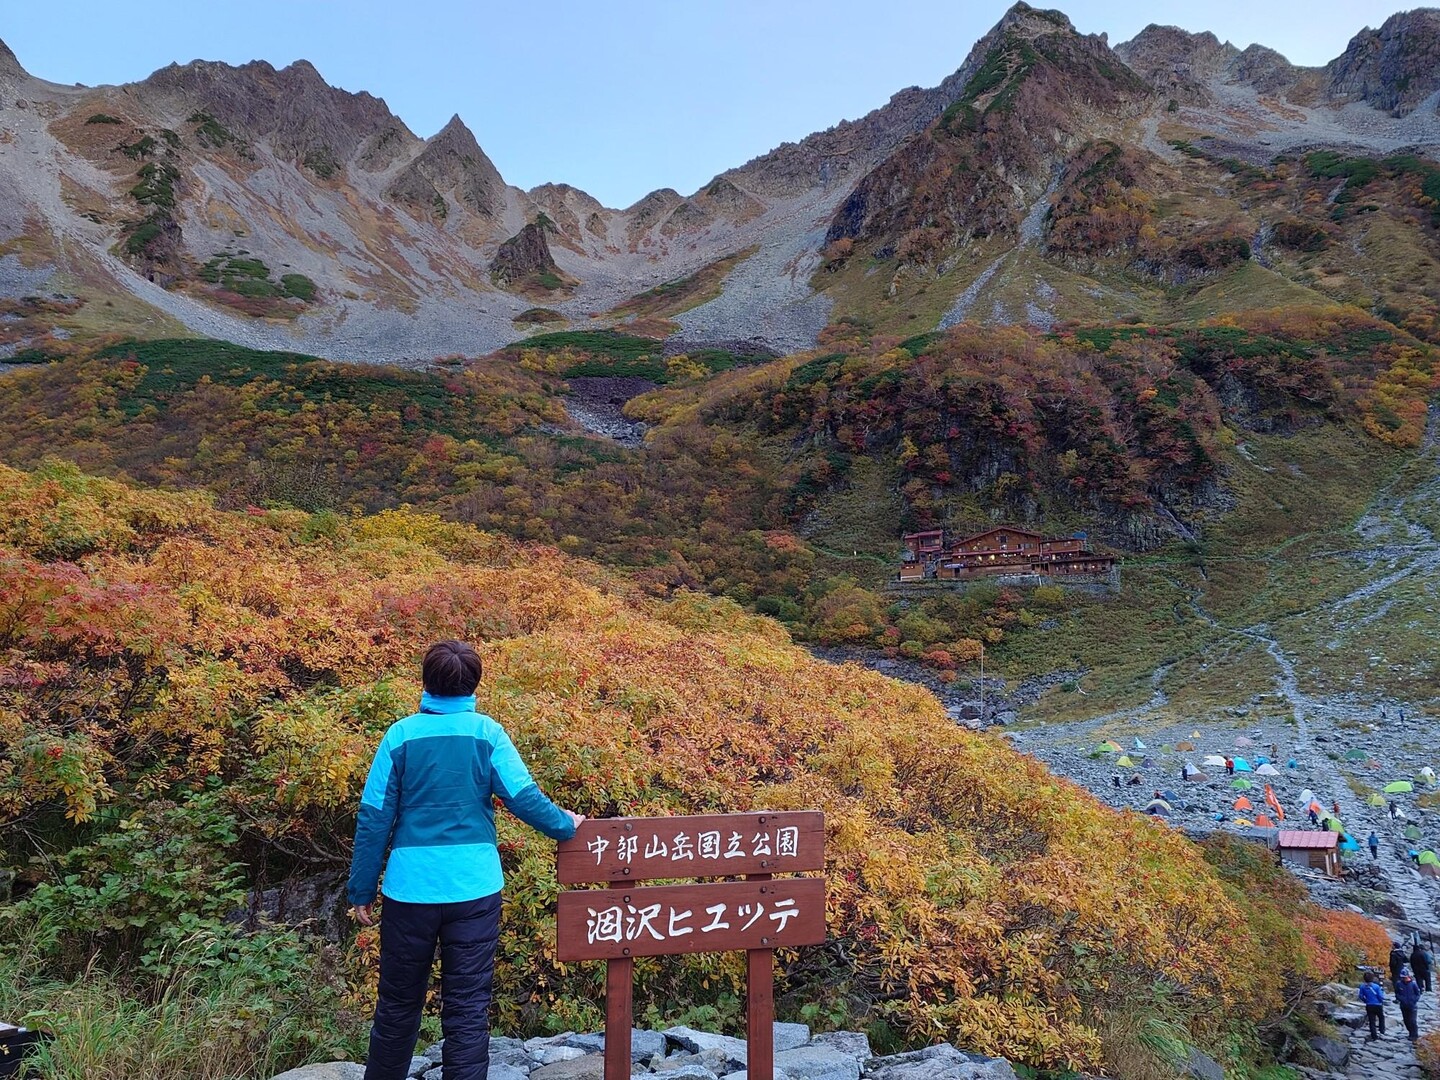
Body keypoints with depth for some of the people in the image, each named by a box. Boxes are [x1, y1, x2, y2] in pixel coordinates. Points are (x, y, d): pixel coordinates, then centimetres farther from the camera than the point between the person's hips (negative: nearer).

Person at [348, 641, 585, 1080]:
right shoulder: (487, 733, -4)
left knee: (398, 1005, 18)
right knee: (468, 1009, 7)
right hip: (474, 890, -1)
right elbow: (524, 798, -8)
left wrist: (362, 890, 7)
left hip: (410, 890, 1)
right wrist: (566, 825, 10)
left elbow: (373, 819, -2)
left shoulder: (401, 735, -2)